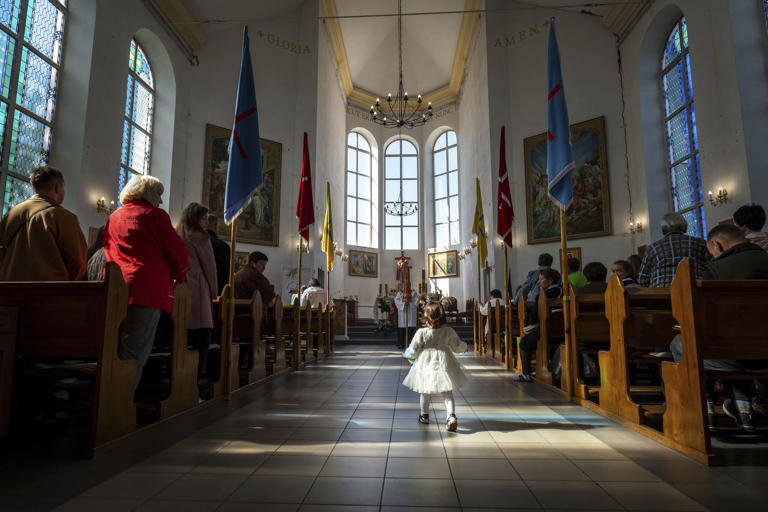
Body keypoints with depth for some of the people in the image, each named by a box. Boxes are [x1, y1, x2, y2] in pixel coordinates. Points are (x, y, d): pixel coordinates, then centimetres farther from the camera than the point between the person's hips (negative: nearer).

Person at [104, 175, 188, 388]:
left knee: (114, 354, 13)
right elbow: (177, 252, -3)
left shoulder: (113, 217, 21)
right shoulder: (154, 215, 0)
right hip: (146, 289, -7)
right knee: (135, 356, -7)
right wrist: (179, 275, 15)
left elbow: (109, 252, 26)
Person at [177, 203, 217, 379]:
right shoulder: (200, 237, -2)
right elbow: (209, 267, 1)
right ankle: (195, 377, -9)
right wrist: (213, 293, 10)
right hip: (197, 290, -7)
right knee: (202, 339, -5)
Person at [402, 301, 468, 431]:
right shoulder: (448, 331, -6)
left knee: (425, 393, 19)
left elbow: (413, 351, -8)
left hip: (426, 365, -1)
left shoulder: (421, 332, -14)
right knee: (447, 394, 8)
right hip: (443, 365, 1)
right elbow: (457, 346, 4)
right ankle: (451, 416, -10)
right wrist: (464, 346, 26)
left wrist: (408, 353, 15)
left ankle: (424, 416, 34)